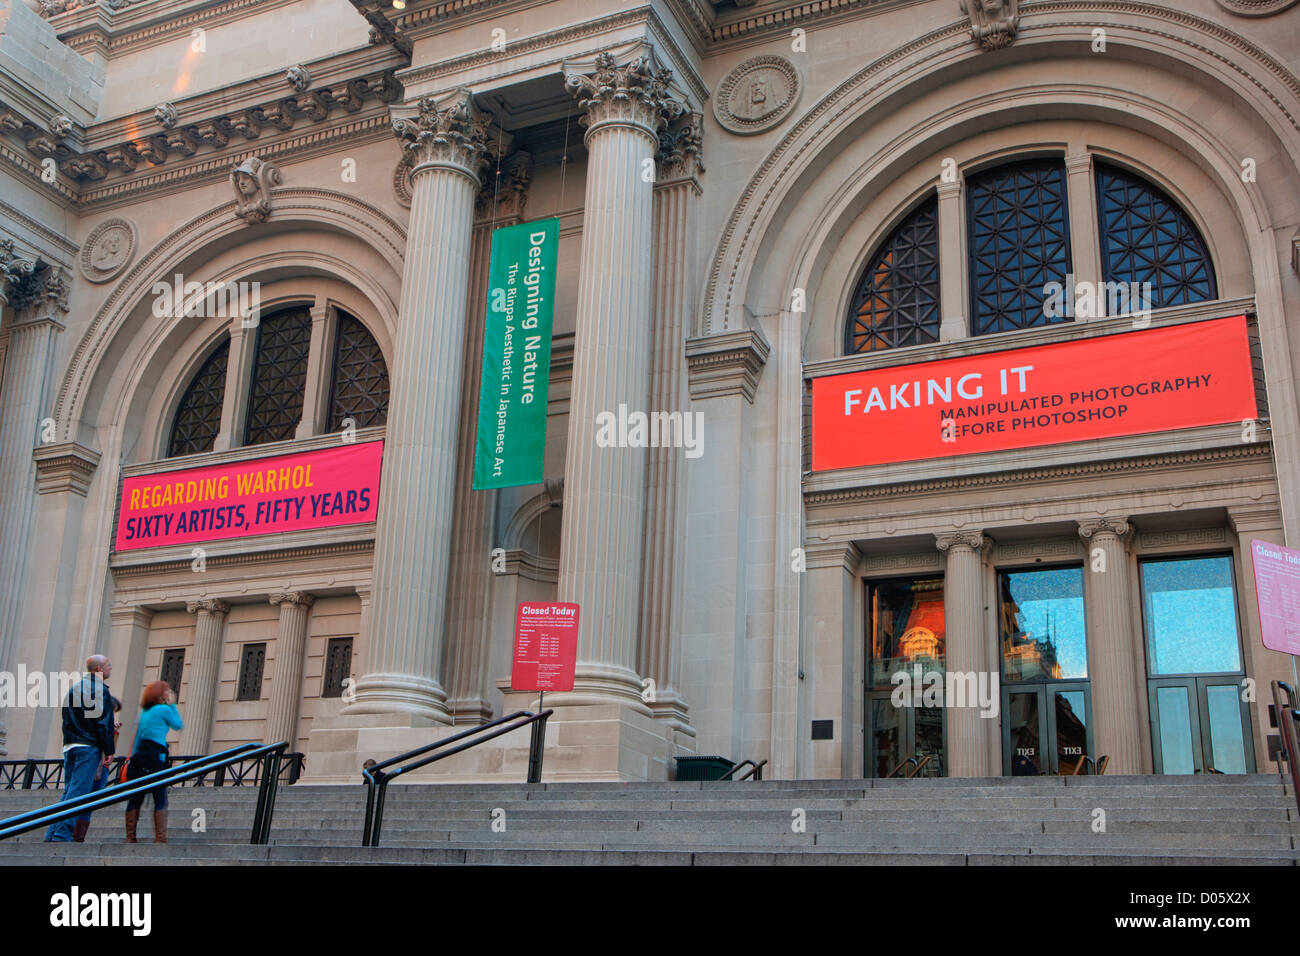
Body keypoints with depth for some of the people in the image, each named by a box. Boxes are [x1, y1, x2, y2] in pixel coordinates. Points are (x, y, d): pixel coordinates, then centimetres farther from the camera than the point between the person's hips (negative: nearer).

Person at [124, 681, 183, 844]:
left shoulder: (144, 711, 17)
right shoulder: (164, 709, -4)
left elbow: (137, 735, 18)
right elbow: (178, 725, 10)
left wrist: (131, 758, 21)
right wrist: (172, 705, 14)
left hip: (138, 757, 7)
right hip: (155, 758, -7)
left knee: (135, 799, 8)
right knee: (161, 800, -3)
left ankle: (130, 837, 7)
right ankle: (161, 838, -8)